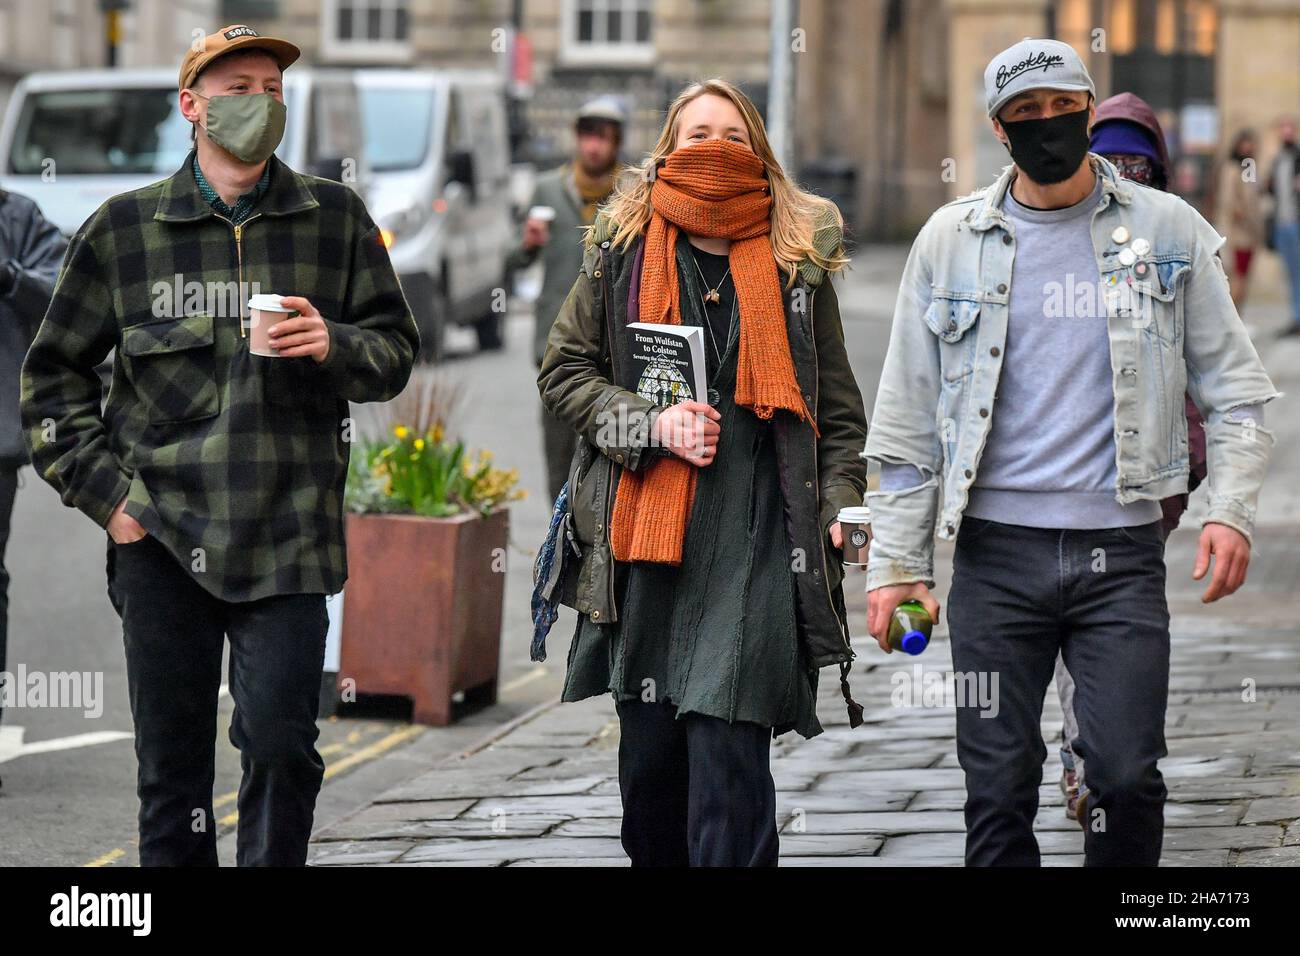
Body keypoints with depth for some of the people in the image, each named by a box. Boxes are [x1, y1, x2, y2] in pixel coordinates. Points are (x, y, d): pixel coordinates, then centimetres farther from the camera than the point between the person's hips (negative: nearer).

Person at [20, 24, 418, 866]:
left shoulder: (335, 219, 7)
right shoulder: (125, 227, 6)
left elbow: (396, 347, 11)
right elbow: (53, 375, 12)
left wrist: (334, 347, -12)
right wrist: (105, 491, 2)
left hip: (286, 535, 0)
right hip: (162, 537, 1)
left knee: (280, 745, -8)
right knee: (172, 765, 5)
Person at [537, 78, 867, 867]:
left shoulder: (799, 261, 10)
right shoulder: (623, 249, 10)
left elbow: (837, 407, 13)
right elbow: (564, 370, 9)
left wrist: (840, 505, -1)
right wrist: (652, 425, -6)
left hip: (759, 544, -2)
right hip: (645, 539, 2)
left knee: (729, 763, -11)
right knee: (649, 759, 7)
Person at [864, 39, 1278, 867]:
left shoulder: (1168, 230, 6)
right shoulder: (952, 240, 7)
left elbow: (1236, 389, 9)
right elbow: (907, 418, 10)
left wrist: (1232, 509, -7)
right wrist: (897, 562, 4)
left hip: (1122, 549, -1)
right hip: (996, 550, 1)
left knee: (1127, 774, -8)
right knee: (999, 788, 1)